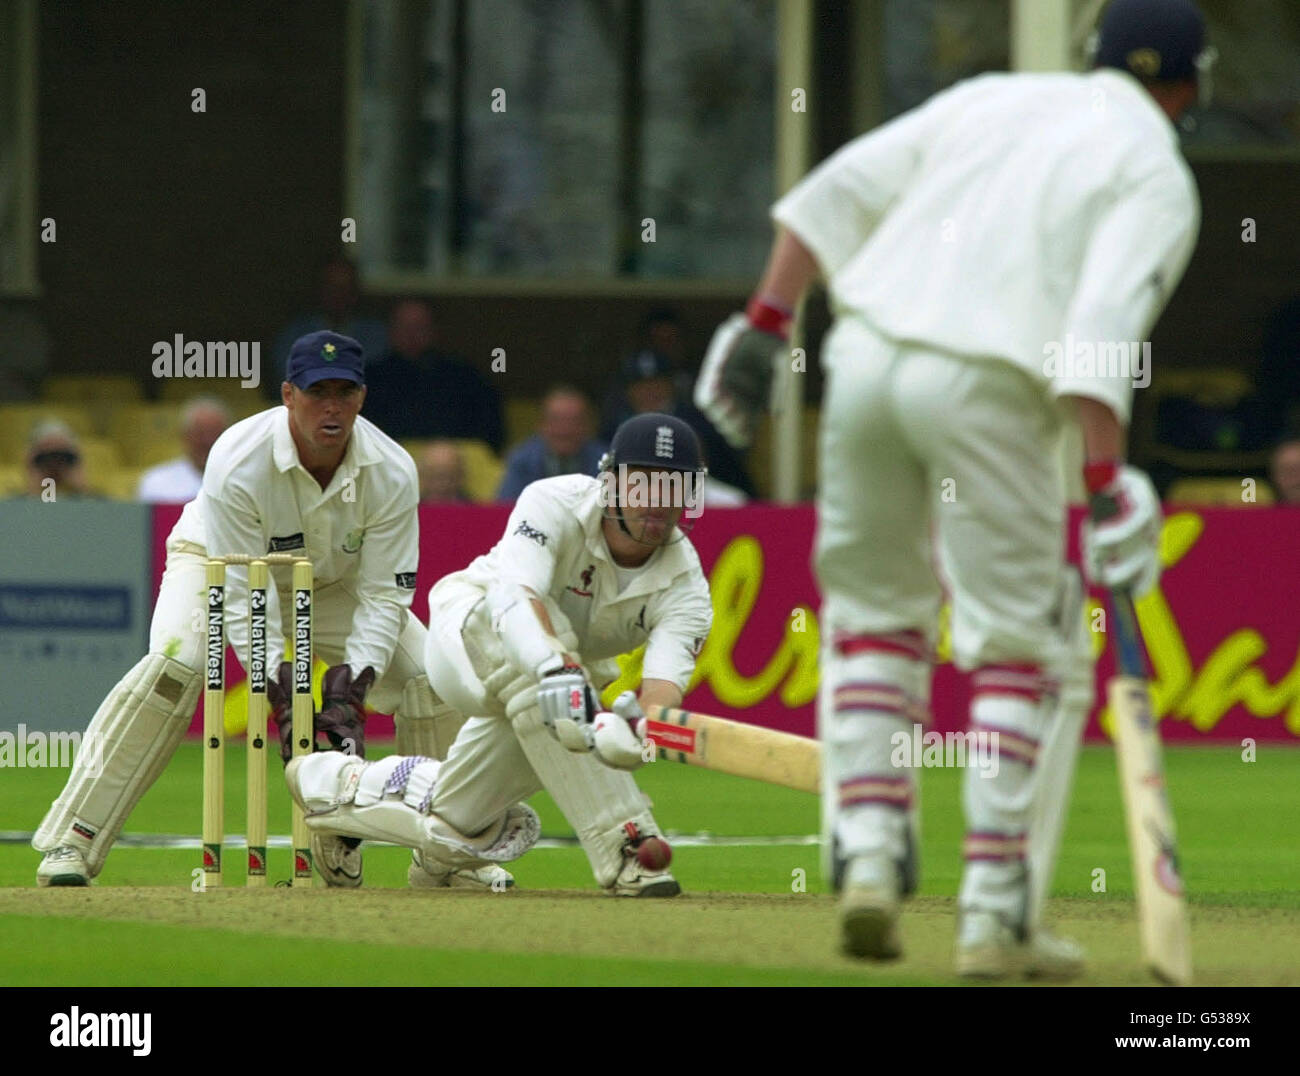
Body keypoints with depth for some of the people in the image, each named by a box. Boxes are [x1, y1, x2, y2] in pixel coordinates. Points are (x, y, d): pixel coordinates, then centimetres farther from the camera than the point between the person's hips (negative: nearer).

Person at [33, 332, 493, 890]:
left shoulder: (391, 472, -27)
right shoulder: (238, 462, -35)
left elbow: (383, 597, -22)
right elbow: (242, 596, -33)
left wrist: (348, 693, -35)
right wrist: (284, 699, -41)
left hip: (333, 582, 4)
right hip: (222, 561, -4)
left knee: (429, 675, -15)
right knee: (173, 665, -33)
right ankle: (71, 843, -29)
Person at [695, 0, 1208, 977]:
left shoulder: (990, 99, 21)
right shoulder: (1157, 174, 5)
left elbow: (840, 192, 13)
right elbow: (1103, 326, -12)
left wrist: (766, 325, 14)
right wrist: (1107, 479, -17)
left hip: (865, 358, 5)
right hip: (987, 391, -5)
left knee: (874, 608, 20)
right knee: (1023, 648, 4)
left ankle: (869, 857, 6)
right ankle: (996, 914, -1)